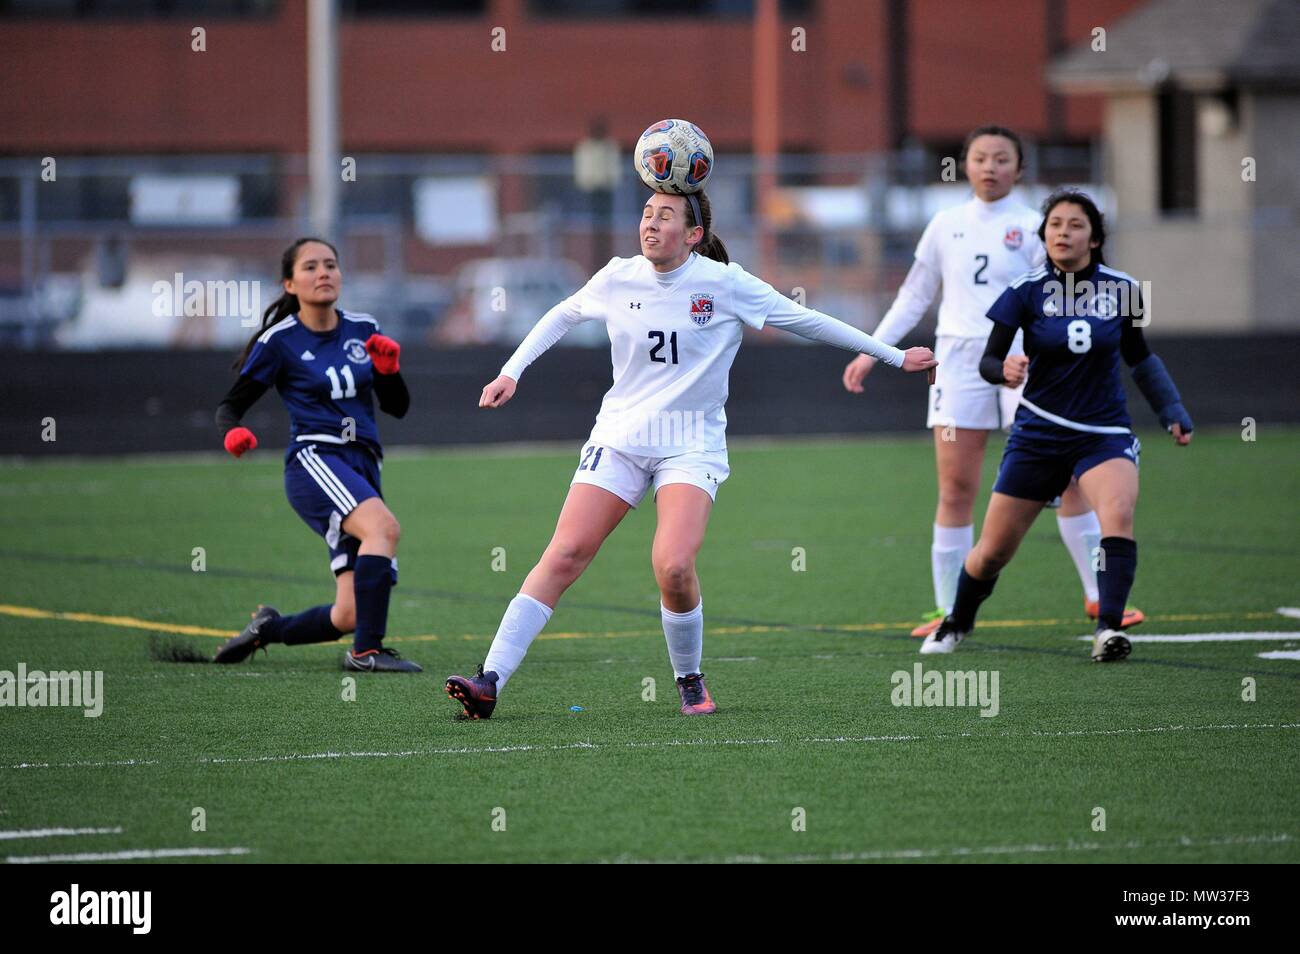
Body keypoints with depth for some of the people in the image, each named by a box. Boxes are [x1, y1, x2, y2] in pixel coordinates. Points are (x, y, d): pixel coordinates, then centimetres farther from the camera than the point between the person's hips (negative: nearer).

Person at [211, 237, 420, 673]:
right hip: (315, 460, -6)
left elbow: (398, 406, 17)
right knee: (383, 527, -35)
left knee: (350, 616, -2)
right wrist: (233, 432, -19)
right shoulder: (280, 341, 0)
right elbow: (230, 405, 3)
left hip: (363, 470, 6)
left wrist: (388, 369, -4)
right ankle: (366, 651, -34)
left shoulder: (363, 330, 12)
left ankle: (266, 628, 25)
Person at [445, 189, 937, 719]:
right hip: (619, 436, 2)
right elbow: (561, 316, 20)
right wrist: (511, 372, 14)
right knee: (563, 555, -12)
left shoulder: (724, 283, -7)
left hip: (691, 447, -2)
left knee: (673, 566, -23)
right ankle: (490, 681, -15)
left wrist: (895, 356, 8)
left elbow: (807, 320, 3)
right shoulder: (619, 278, 0)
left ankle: (690, 682, 4)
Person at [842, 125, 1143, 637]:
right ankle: (949, 609, 5)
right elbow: (913, 297, 19)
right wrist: (871, 352, 13)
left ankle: (1098, 595, 4)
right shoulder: (946, 225, 11)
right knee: (955, 487, -2)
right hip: (959, 359, 2)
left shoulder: (1031, 227, 1)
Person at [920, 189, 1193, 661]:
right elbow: (988, 360, -10)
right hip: (1039, 432, 0)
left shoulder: (1121, 289, -2)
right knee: (993, 551, 5)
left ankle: (1108, 629, -33)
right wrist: (1005, 370, -33)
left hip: (1105, 433, 0)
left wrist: (1173, 411, 8)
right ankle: (957, 622, 34)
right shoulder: (1027, 290, -8)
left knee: (1118, 511, -31)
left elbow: (1139, 357, 14)